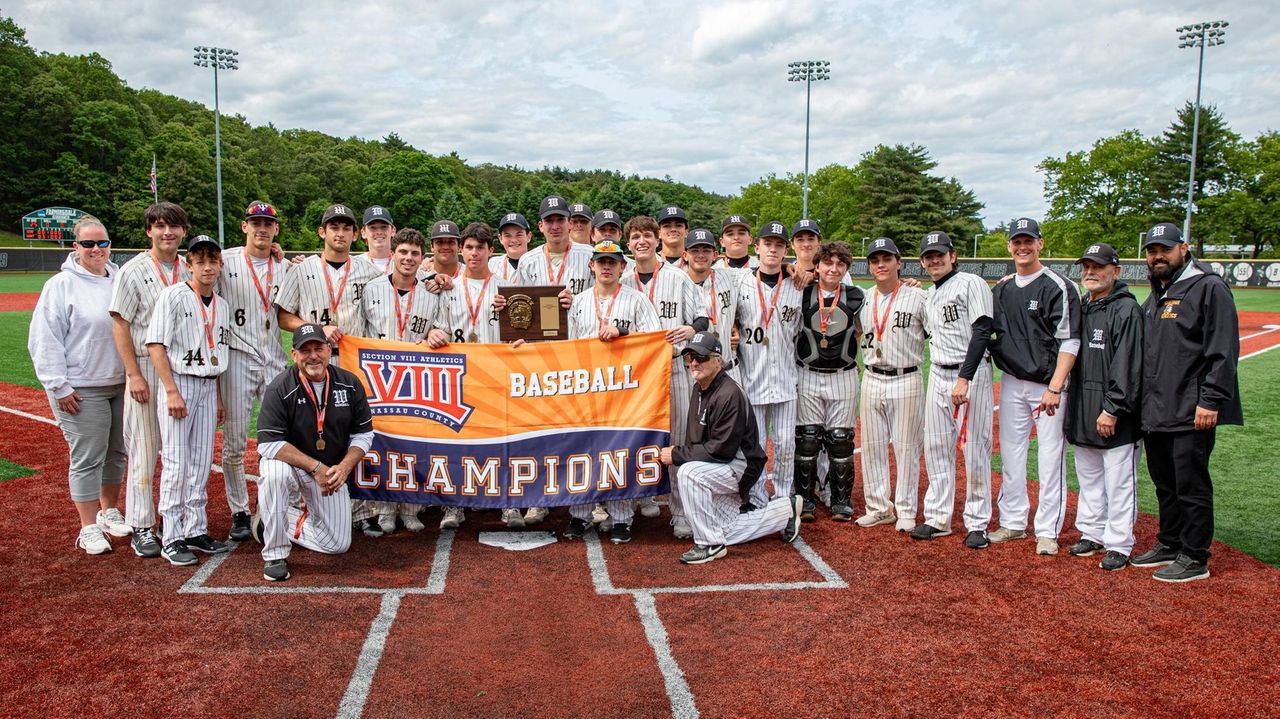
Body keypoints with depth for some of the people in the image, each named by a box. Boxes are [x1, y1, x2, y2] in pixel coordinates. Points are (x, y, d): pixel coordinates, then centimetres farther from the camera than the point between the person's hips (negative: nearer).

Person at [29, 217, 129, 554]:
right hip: (81, 390, -5)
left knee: (116, 452, 14)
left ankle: (109, 511, 32)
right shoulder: (61, 285, -7)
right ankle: (89, 527, 10)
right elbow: (45, 340, -10)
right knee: (87, 457, -1)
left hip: (121, 384, 5)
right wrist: (59, 386, -13)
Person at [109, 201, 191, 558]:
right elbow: (120, 325, -7)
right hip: (146, 368, -4)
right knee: (144, 449, 0)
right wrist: (134, 375, -13)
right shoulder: (134, 271, -4)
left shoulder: (190, 271, 9)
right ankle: (141, 528, 9)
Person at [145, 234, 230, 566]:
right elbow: (155, 344, -11)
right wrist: (172, 391, -17)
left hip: (208, 386, 6)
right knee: (176, 464, -4)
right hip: (179, 382, -6)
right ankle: (172, 539, 4)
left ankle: (197, 531, 19)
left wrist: (218, 397, 14)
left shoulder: (221, 305, 13)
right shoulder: (173, 295, -6)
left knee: (202, 464, 10)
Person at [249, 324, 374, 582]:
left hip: (332, 472, 4)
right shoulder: (281, 388, -18)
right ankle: (274, 554, -20)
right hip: (290, 465, -3)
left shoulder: (350, 384, -7)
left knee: (338, 544, -2)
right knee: (275, 472, -40)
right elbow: (269, 443, -24)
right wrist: (316, 467, -29)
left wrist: (344, 467, -18)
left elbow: (363, 434, -1)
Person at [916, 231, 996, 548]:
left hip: (972, 375, -7)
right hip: (938, 375, 7)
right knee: (936, 448, 8)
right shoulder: (928, 295, 16)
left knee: (975, 450, -3)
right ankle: (937, 519, 17)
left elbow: (982, 332, -16)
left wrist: (964, 379, -21)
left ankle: (977, 523, 8)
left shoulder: (970, 283, -7)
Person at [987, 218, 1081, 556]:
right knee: (1010, 455, 10)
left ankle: (1047, 531, 8)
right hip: (1011, 384, 6)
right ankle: (1013, 522, 21)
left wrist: (1054, 388, -20)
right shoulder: (1001, 290, 11)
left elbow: (1069, 342, -13)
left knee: (1051, 458, -2)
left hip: (1047, 385, -6)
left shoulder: (1058, 287, -7)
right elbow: (985, 331, 20)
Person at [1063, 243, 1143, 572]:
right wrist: (1073, 407, 11)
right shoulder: (1081, 307, 13)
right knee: (1088, 478, 17)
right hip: (1083, 414, 8)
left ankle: (1118, 545, 10)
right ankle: (1092, 534, 29)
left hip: (1115, 417, -8)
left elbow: (1126, 366, -16)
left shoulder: (1126, 309, -10)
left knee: (1119, 482, 1)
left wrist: (1113, 408, -20)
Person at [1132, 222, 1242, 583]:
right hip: (1155, 412, 8)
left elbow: (1223, 351, -14)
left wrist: (1210, 400, -19)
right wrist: (1142, 400, 17)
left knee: (1191, 486, -1)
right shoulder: (1155, 295, 18)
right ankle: (1169, 545, 29)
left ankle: (1194, 559, 9)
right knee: (1165, 485, 17)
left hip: (1191, 413, -8)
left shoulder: (1209, 288, -8)